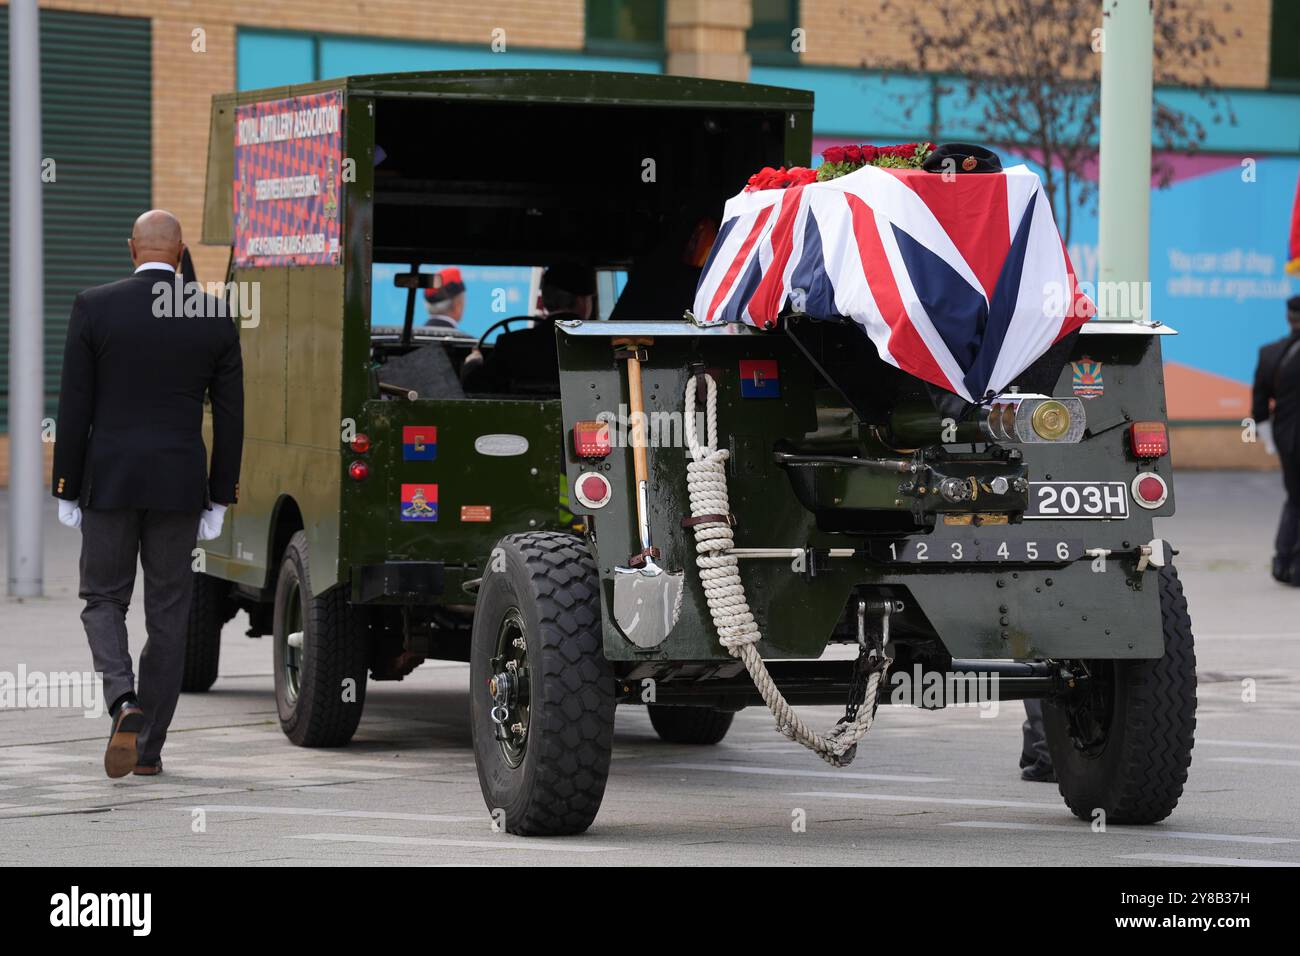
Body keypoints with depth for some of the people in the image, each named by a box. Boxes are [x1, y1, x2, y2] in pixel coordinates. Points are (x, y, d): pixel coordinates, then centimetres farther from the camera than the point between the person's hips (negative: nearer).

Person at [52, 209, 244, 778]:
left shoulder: (94, 308, -6)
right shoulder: (215, 317, -1)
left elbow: (74, 409, -5)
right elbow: (229, 418, 1)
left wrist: (66, 492, 3)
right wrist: (219, 501, 9)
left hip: (109, 480, -1)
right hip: (180, 486, 1)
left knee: (103, 599, 11)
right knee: (168, 615, 10)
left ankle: (124, 703, -15)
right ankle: (149, 746, 11)